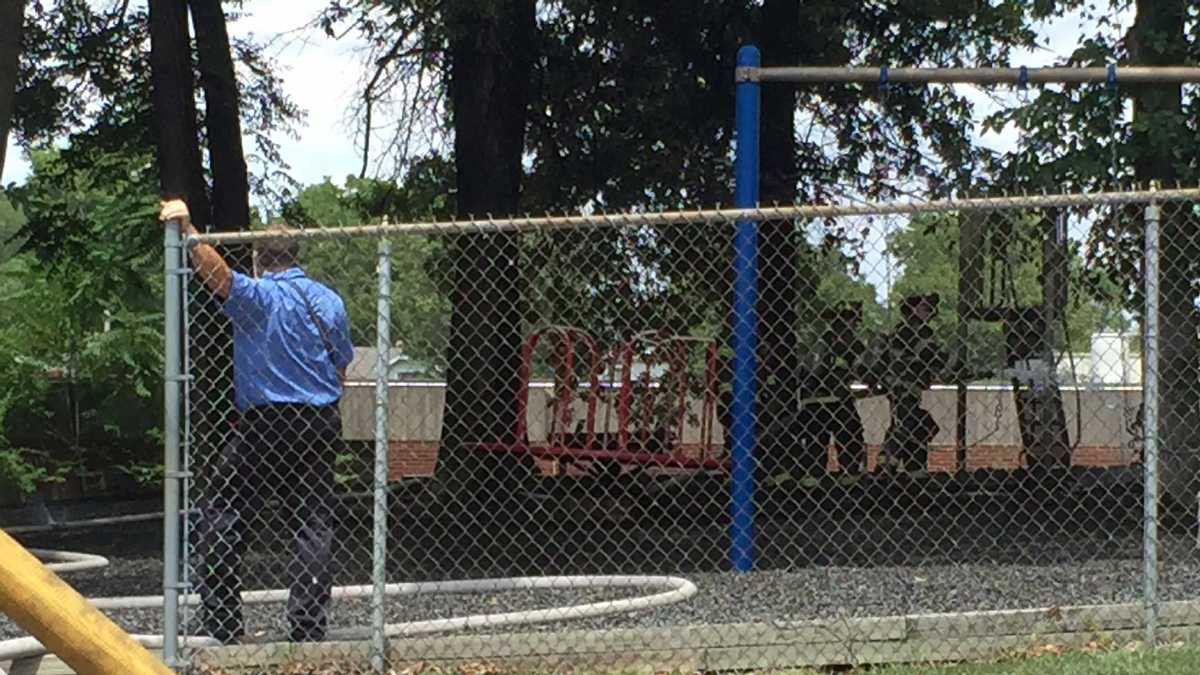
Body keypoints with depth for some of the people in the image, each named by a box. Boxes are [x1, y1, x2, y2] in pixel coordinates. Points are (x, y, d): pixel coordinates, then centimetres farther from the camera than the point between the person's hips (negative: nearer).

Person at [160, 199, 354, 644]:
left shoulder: (260, 295, -8)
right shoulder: (330, 301, 11)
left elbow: (220, 276, -29)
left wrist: (188, 231, -39)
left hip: (264, 424, -5)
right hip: (321, 422, 5)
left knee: (221, 513, 4)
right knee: (312, 523, 7)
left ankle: (221, 624, 0)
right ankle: (310, 628, 4)